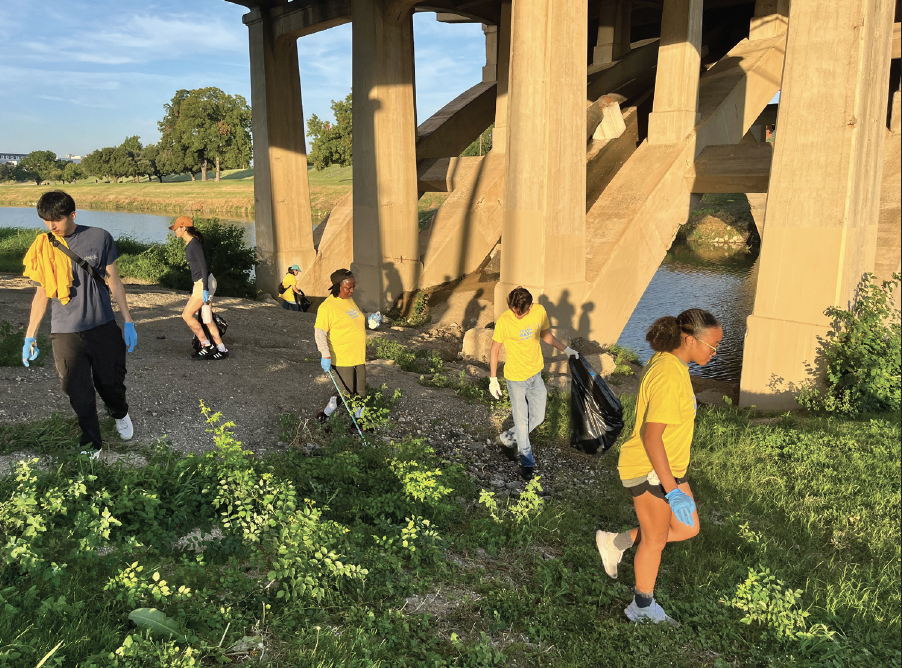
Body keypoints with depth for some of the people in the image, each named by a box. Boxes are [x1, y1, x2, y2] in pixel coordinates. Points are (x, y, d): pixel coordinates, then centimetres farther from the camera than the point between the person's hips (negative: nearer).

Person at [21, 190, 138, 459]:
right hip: (66, 333, 1)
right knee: (79, 394, 1)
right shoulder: (42, 248, -1)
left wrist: (128, 321, 2)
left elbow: (113, 280, 3)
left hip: (103, 328, 0)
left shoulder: (99, 238, -5)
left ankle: (120, 414, 42)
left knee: (110, 383, 10)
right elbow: (41, 294, 6)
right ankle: (91, 444, 19)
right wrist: (30, 336, 6)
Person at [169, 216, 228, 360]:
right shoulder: (189, 244, 15)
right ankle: (221, 349, 12)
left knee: (187, 315, -6)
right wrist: (194, 291, 25)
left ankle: (207, 346, 1)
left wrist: (204, 289, -23)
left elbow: (204, 266, -19)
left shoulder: (194, 244, -14)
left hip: (205, 283, -10)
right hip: (200, 283, 10)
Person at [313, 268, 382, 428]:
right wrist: (325, 355, -25)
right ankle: (325, 414, 20)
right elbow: (319, 331, -19)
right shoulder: (327, 306, -17)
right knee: (345, 392, -1)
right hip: (342, 359, -8)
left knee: (360, 391, 14)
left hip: (359, 356, 8)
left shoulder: (350, 300, 9)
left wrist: (370, 319, 8)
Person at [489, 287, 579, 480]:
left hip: (536, 374, 5)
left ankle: (508, 438, 39)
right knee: (522, 420, 5)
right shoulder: (504, 320, -21)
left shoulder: (539, 311, -9)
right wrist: (493, 379, -9)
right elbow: (495, 349, -10)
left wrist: (566, 349, 11)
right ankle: (526, 462, 26)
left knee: (537, 417, 15)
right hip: (516, 377, -5)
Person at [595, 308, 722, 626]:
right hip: (648, 469, -9)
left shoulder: (667, 362, 4)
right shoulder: (668, 377, -28)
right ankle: (643, 608, 29)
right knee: (656, 538, 8)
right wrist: (672, 490, -28)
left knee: (687, 528, 16)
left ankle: (617, 542, 26)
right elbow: (651, 436, -30)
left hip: (668, 465, 9)